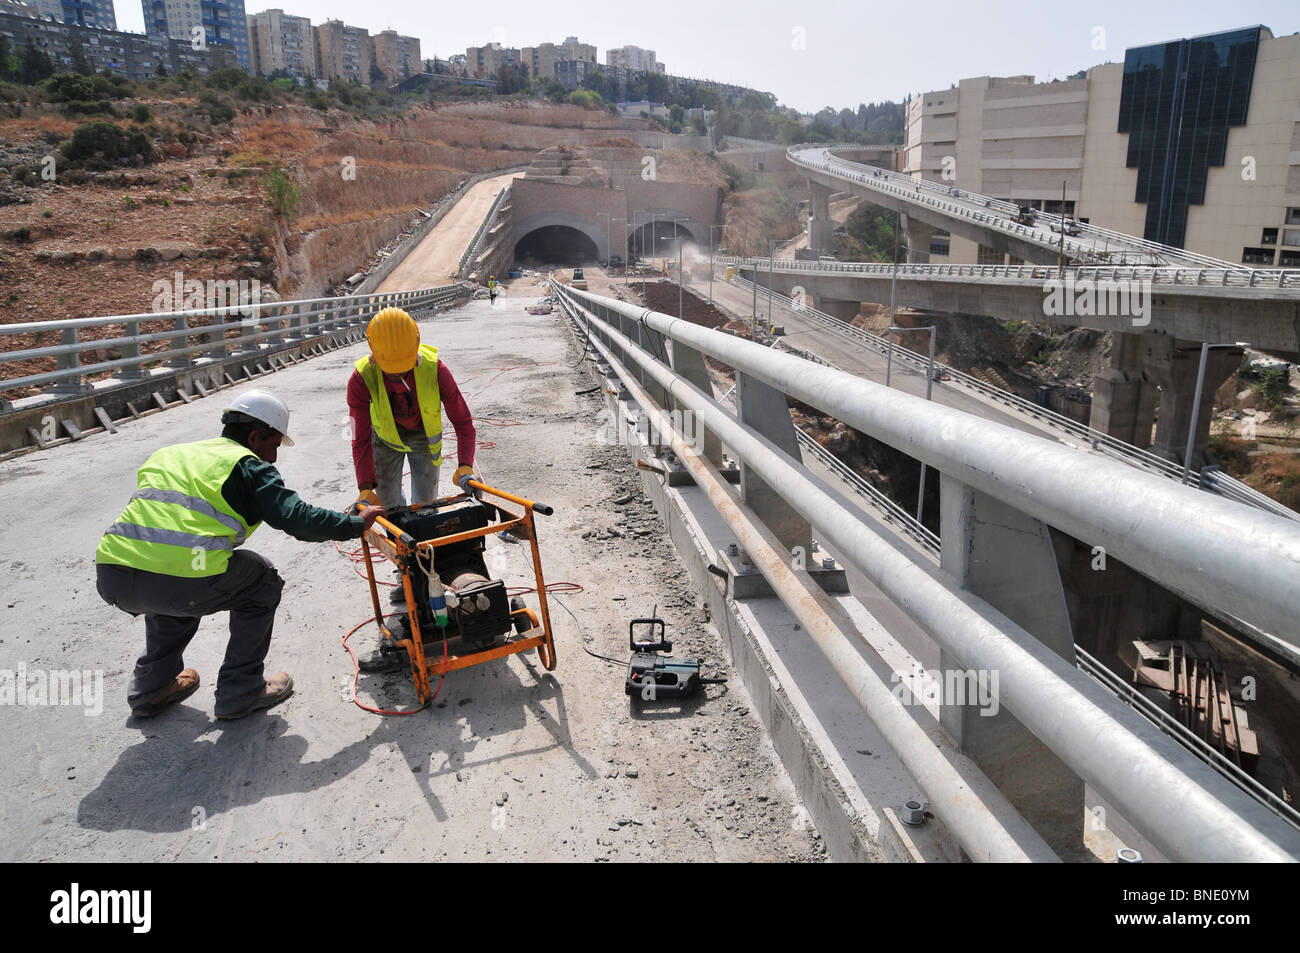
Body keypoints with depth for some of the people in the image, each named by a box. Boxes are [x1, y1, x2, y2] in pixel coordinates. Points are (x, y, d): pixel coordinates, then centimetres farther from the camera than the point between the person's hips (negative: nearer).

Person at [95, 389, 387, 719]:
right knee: (262, 581, 20)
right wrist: (357, 523, 9)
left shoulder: (166, 454, 27)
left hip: (110, 578, 7)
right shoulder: (248, 465, 7)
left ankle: (152, 685, 37)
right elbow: (297, 519, -4)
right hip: (182, 584, -7)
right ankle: (240, 690, 21)